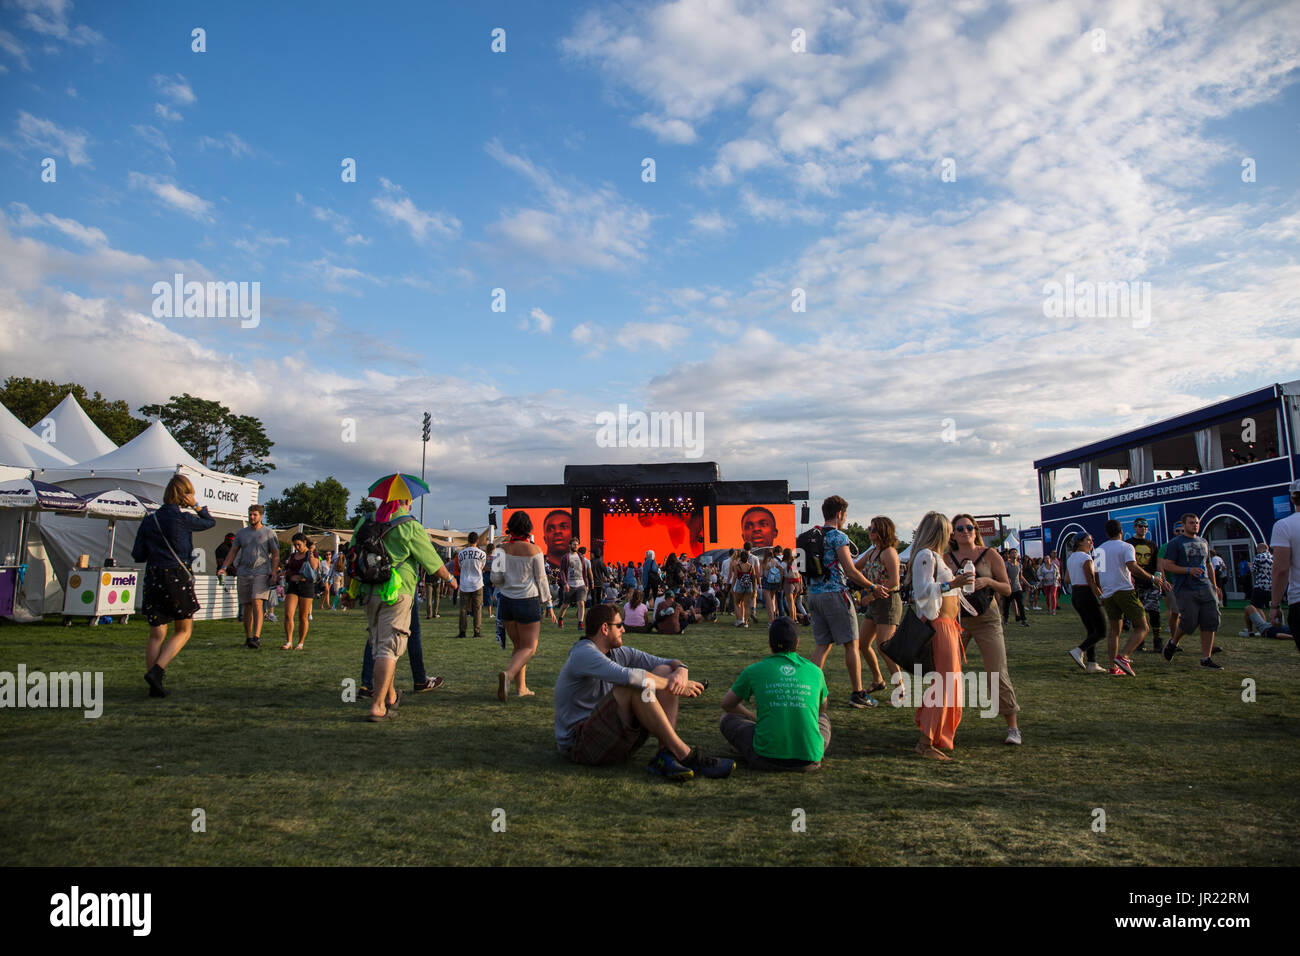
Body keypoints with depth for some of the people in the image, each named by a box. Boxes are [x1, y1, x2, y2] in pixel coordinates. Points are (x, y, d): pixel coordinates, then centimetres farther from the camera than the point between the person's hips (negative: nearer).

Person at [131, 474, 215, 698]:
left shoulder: (149, 521, 6)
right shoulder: (183, 519, -7)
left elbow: (137, 555, 9)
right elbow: (210, 522, 12)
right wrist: (196, 506, 16)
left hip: (153, 579, 5)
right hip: (178, 579, -4)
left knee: (156, 635, 9)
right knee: (184, 630, 10)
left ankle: (154, 686, 7)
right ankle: (156, 670, -7)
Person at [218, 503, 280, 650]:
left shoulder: (269, 533, 5)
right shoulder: (241, 533, 15)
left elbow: (275, 554, 4)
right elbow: (233, 552, 15)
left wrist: (273, 571, -8)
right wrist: (223, 568, 2)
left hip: (261, 573, -4)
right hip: (243, 574, 4)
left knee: (257, 603, -19)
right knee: (247, 607, 6)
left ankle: (257, 637, -25)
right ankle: (248, 638, 15)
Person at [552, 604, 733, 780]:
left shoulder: (619, 653, 11)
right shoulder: (583, 653, -16)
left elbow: (670, 663, 8)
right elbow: (628, 676, -33)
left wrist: (681, 672, -16)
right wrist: (671, 684, -23)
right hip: (579, 745, -9)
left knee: (664, 671, -3)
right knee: (637, 686, -30)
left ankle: (666, 755, -20)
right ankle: (685, 755, -27)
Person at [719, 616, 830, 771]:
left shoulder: (754, 670, 2)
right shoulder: (815, 671, 6)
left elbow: (727, 704, 19)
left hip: (766, 758, -2)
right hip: (809, 760, 2)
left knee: (727, 718, 21)